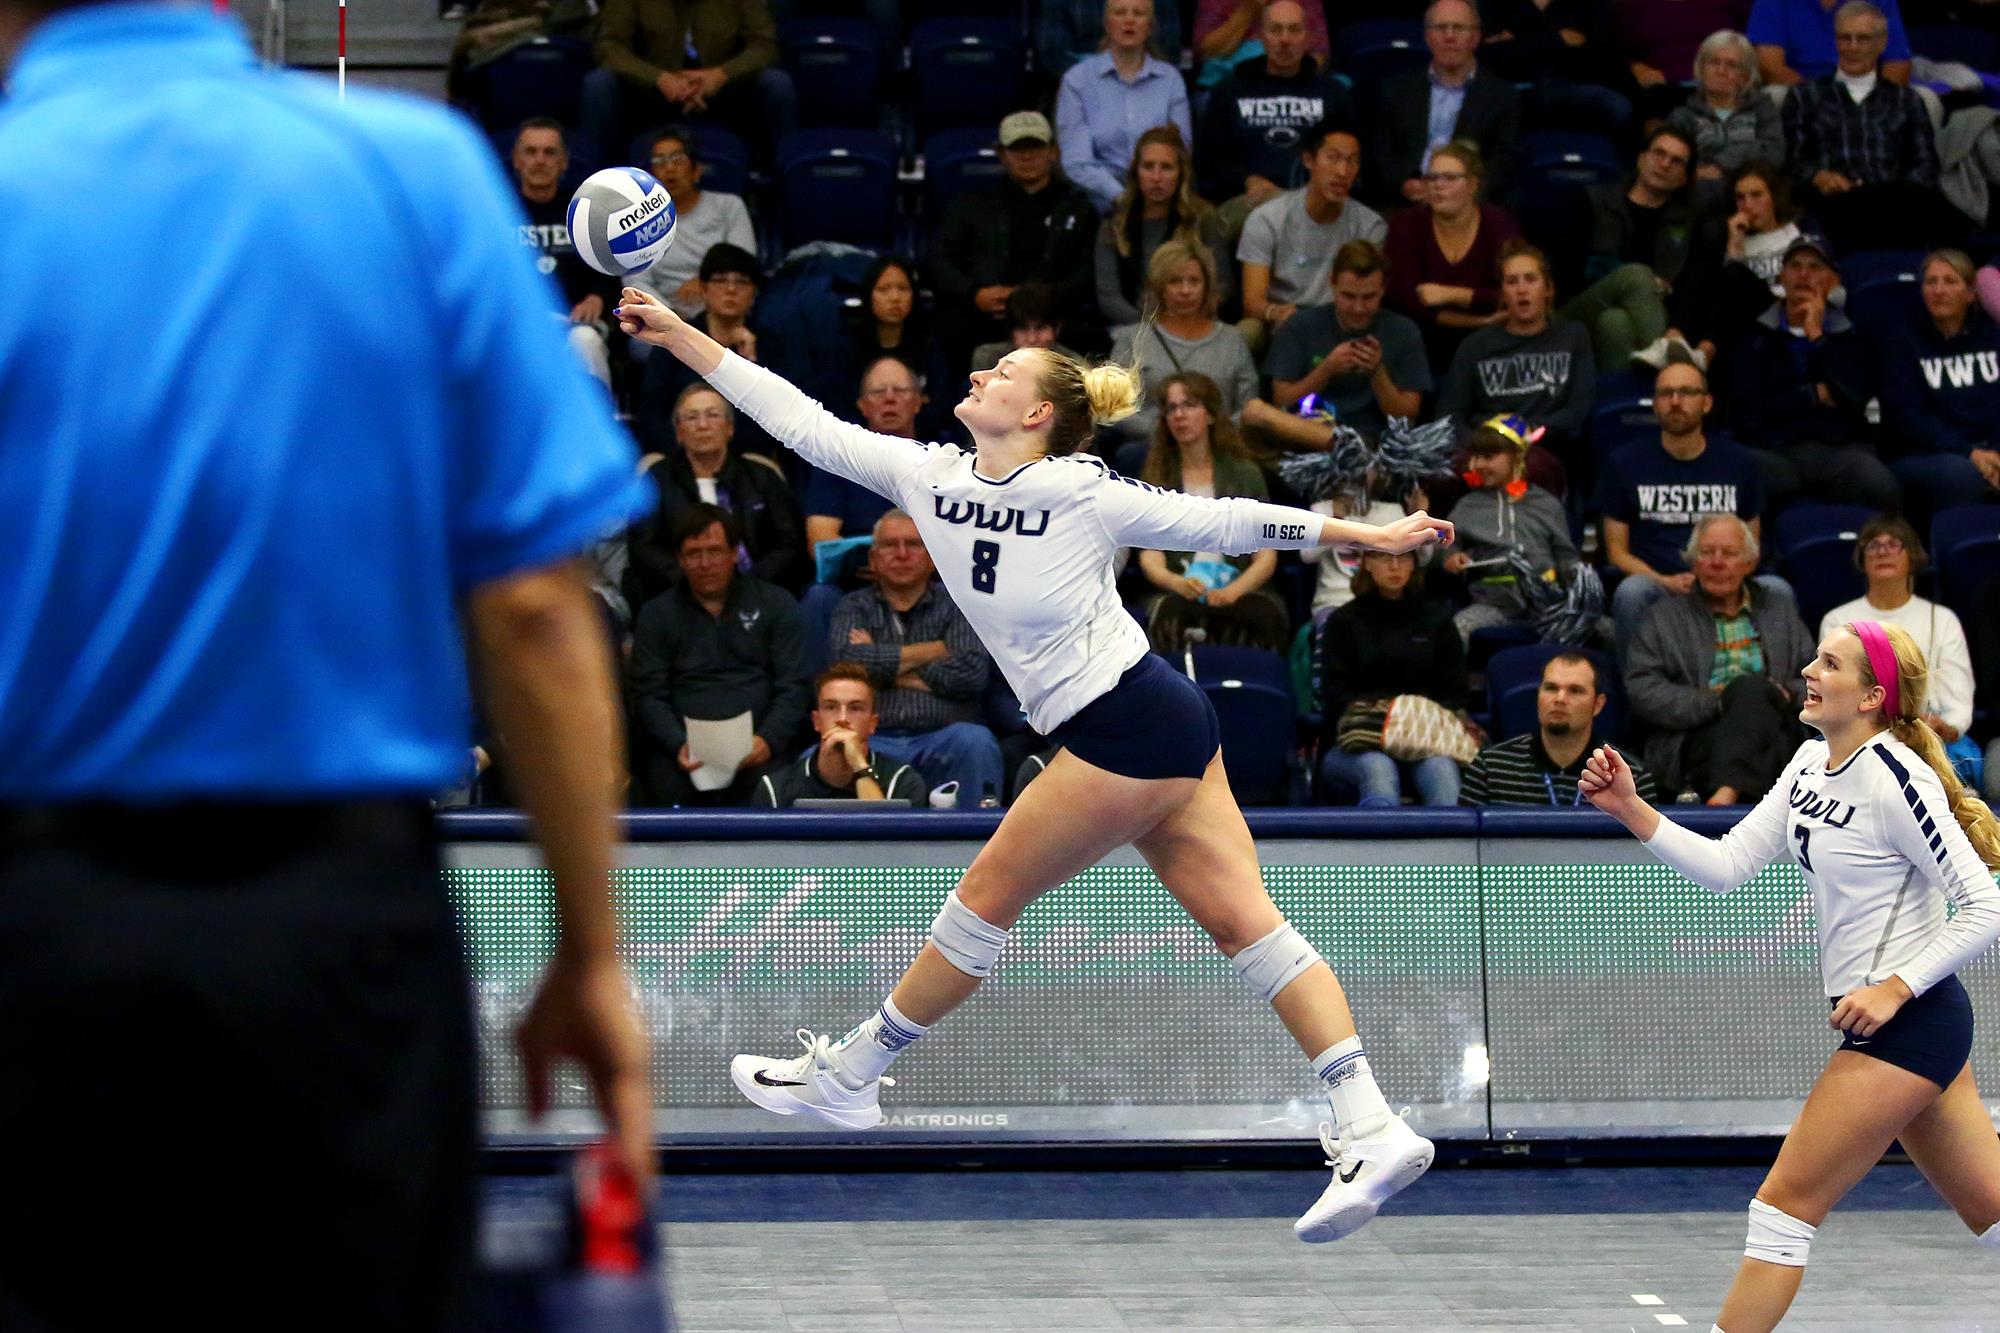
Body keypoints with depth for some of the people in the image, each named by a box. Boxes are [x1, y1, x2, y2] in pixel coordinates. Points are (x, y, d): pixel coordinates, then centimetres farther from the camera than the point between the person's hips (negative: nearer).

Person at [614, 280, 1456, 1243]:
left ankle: (843, 1079, 16)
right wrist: (676, 335, 5)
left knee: (987, 897, 2)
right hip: (1163, 728, 8)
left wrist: (1369, 535, -4)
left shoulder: (1083, 494, -13)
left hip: (1131, 729, -8)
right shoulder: (929, 475, 6)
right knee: (1241, 918, 2)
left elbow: (1220, 522, -7)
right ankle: (1372, 1132, -2)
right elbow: (804, 423, 7)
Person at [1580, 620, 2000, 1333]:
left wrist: (1894, 989, -22)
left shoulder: (1893, 779, -19)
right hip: (1889, 1026, 9)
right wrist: (1630, 809, -5)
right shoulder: (1812, 762, 7)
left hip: (1907, 1025, -9)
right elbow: (1727, 865, 5)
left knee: (1785, 1205, -5)